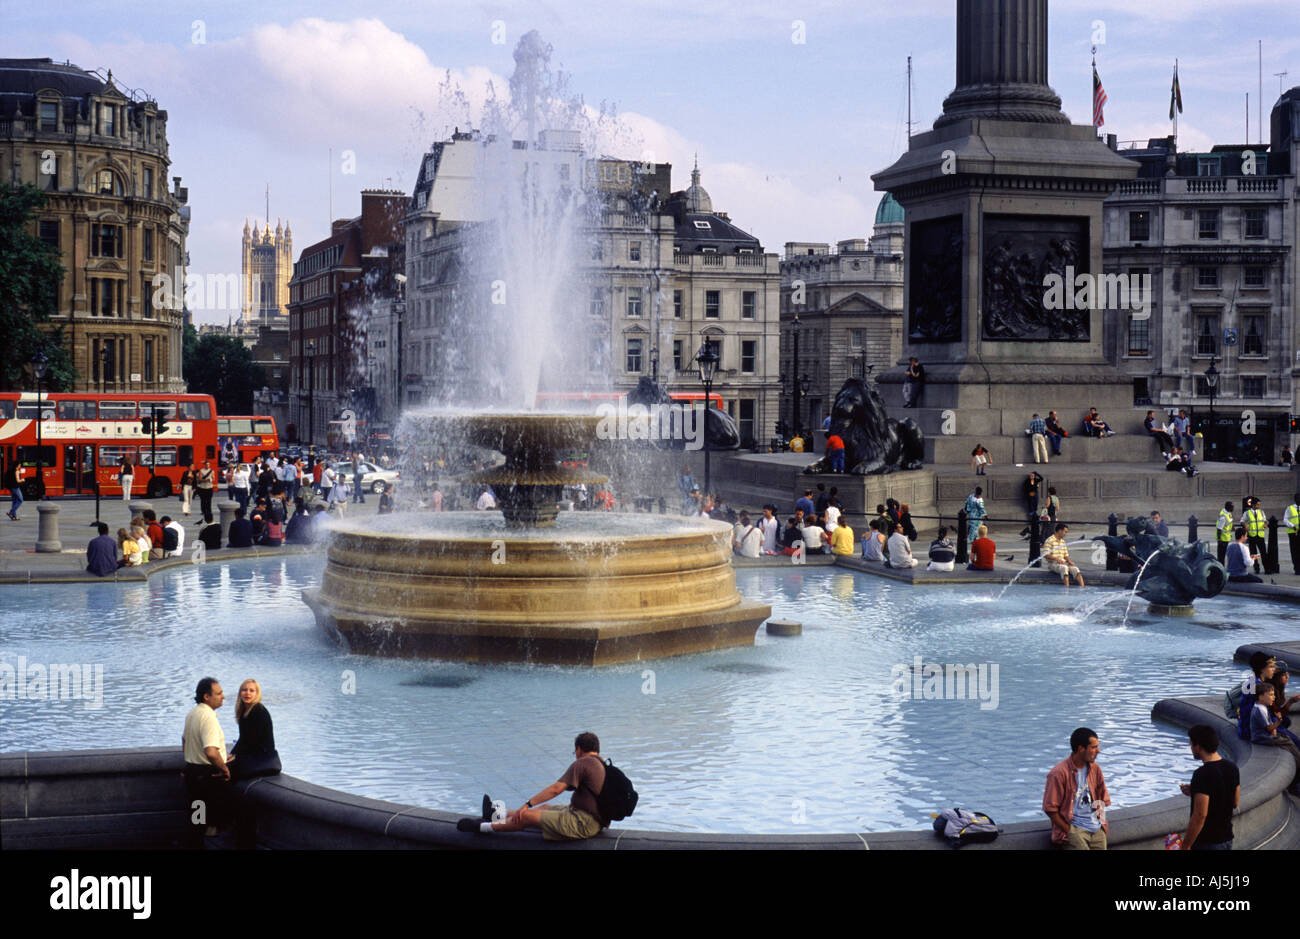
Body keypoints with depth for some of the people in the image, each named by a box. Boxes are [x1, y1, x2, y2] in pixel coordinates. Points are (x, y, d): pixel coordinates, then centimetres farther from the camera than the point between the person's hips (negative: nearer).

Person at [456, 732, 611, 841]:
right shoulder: (603, 765, 14)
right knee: (546, 808, 25)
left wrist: (527, 805, -16)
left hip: (582, 824, -9)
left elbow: (556, 789, -20)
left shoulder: (581, 764, -15)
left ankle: (483, 827, 13)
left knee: (527, 816, -3)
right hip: (595, 821, 9)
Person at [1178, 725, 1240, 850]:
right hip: (1227, 839, 8)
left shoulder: (1202, 774, -22)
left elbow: (1200, 815, -24)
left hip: (1206, 844, -8)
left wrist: (1186, 846, -17)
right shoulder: (1232, 767, 3)